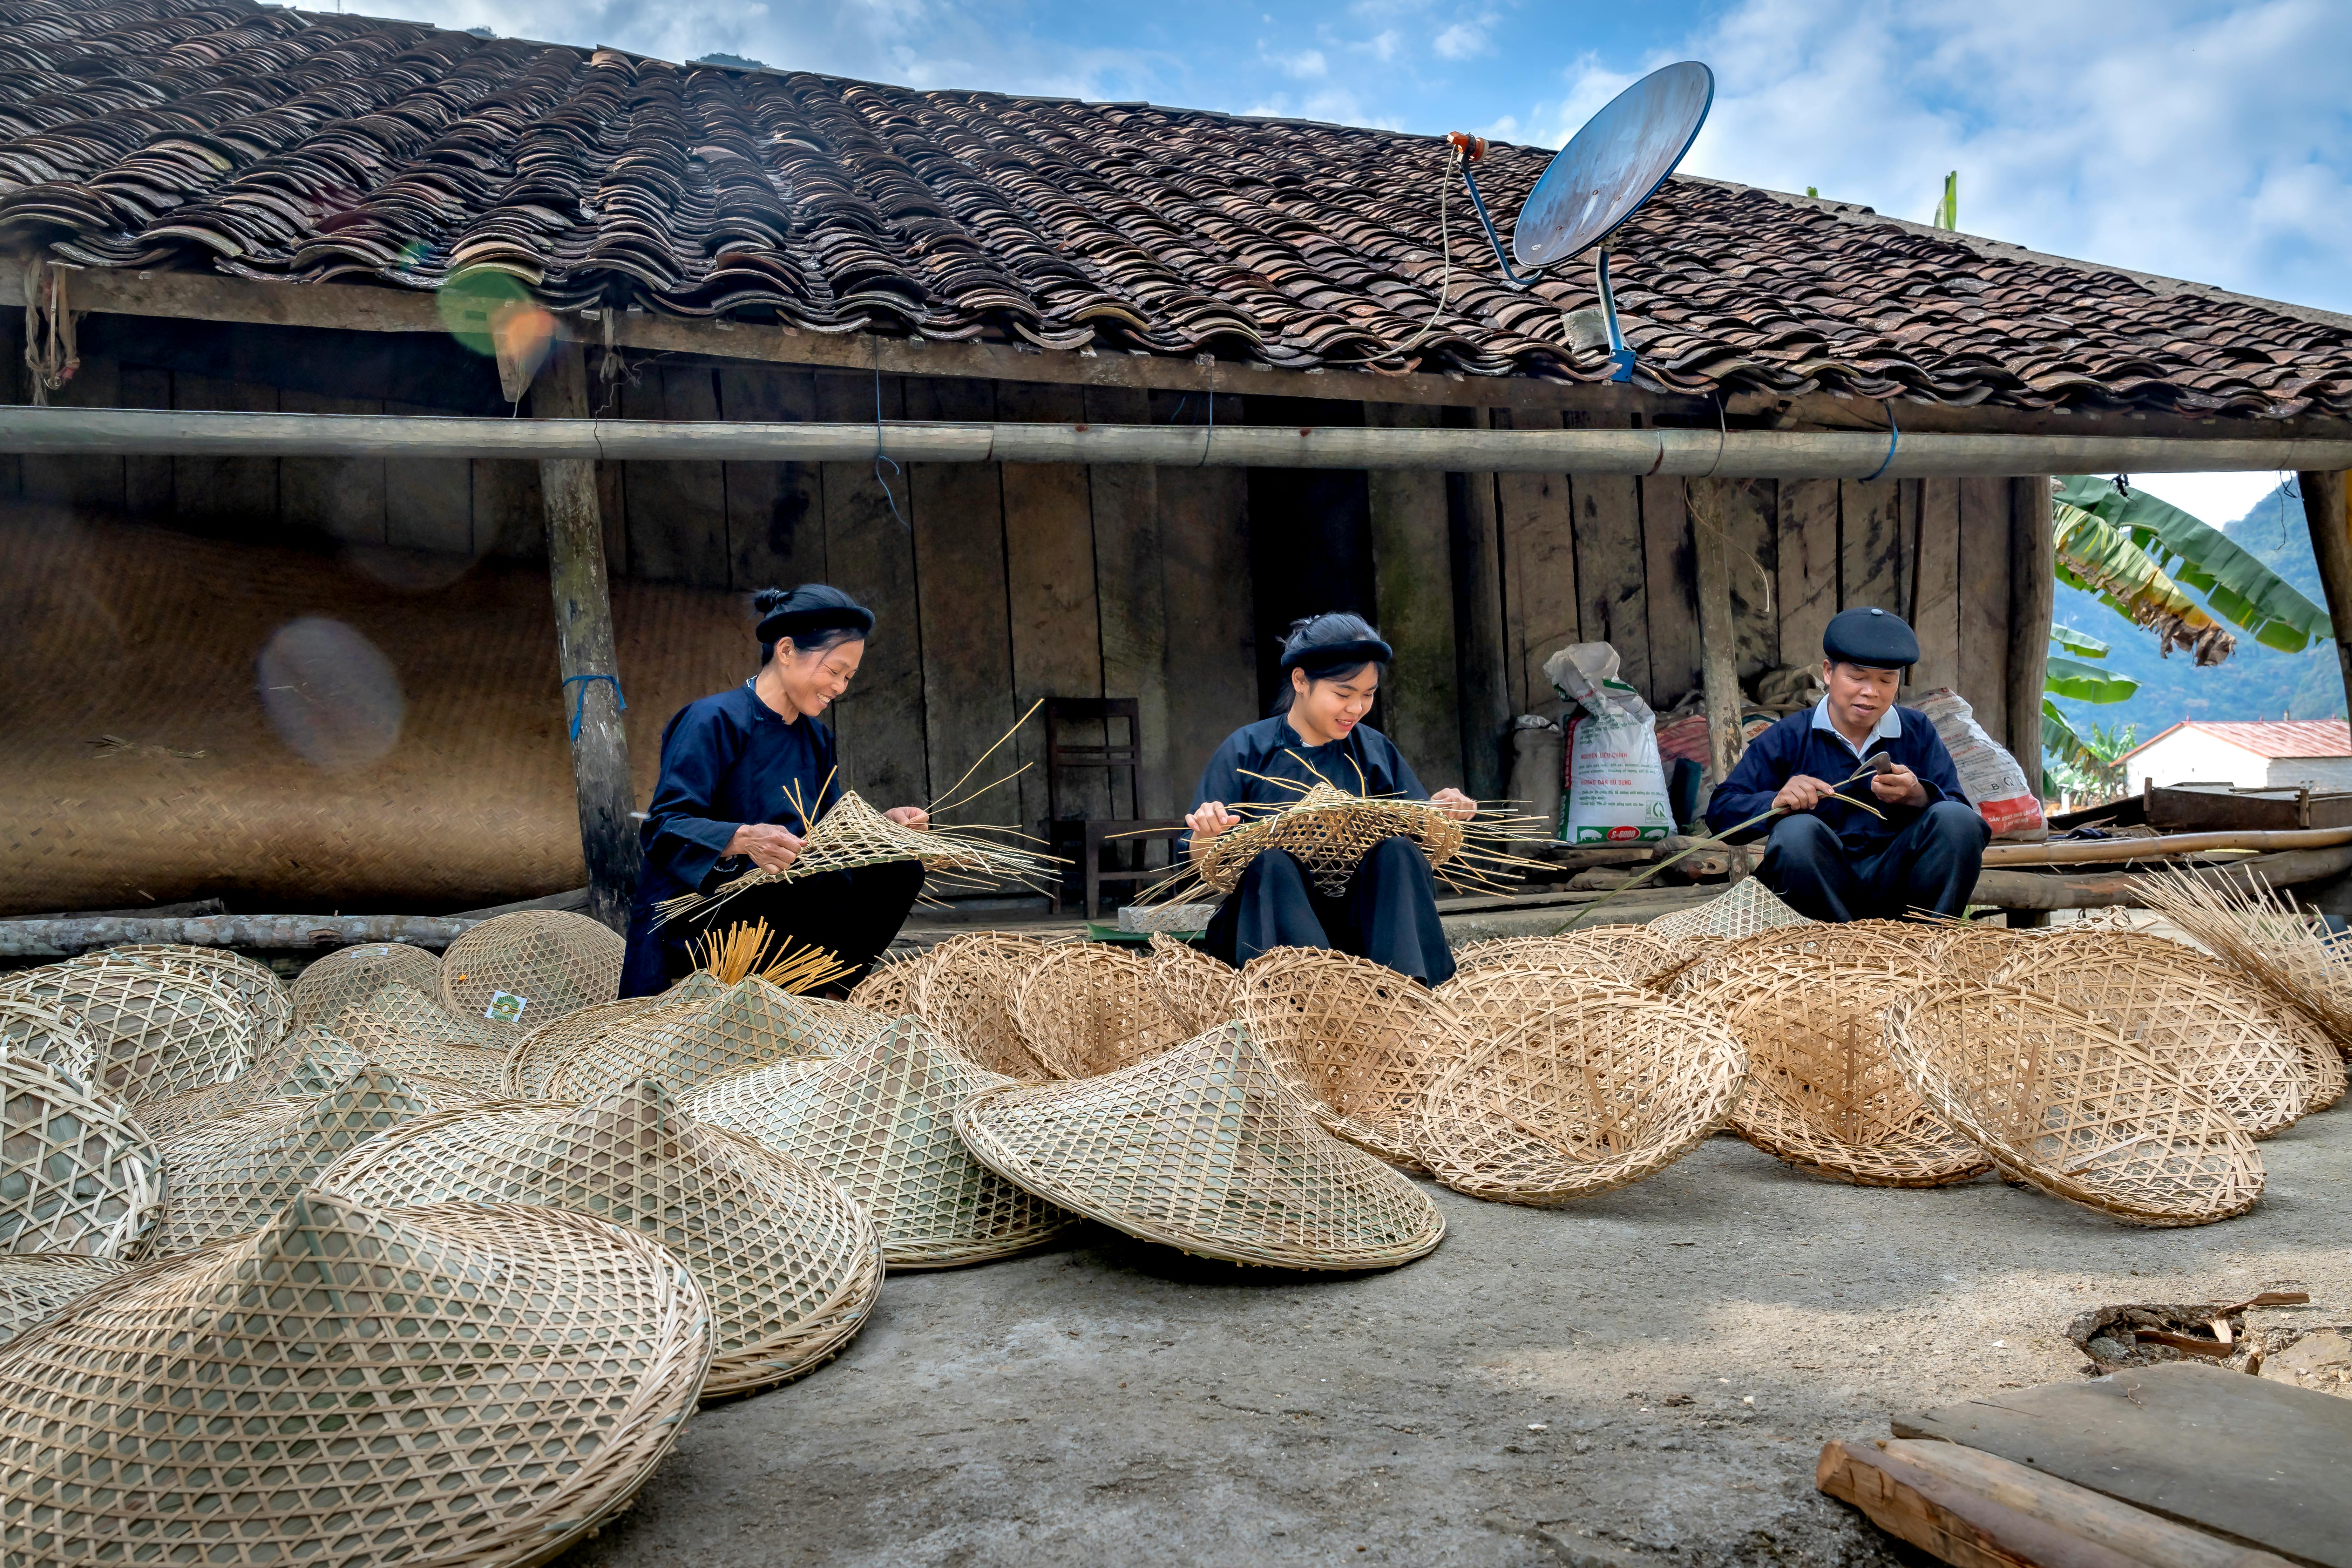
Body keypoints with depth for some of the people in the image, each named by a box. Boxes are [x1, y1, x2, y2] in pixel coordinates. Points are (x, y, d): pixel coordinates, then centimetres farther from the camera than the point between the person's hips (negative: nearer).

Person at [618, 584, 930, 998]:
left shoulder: (816, 738, 13)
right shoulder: (714, 720, -12)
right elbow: (663, 826, -20)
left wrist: (885, 822, -4)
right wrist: (743, 839, -38)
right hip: (693, 921, -8)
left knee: (900, 869, -7)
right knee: (823, 883, -32)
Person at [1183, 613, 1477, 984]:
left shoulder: (1375, 751, 9)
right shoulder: (1247, 750, -1)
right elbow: (1200, 866, -4)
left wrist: (1443, 814, -13)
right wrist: (1205, 834, -27)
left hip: (1358, 921, 3)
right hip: (1264, 928, -2)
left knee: (1398, 851, -23)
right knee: (1270, 861, -31)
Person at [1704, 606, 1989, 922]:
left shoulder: (1918, 732, 12)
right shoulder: (1787, 738, 5)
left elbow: (1961, 819, 1)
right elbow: (1721, 810, -2)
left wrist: (1919, 797, -21)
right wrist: (1776, 803, -23)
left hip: (1895, 880, 2)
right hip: (1824, 887, -2)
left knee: (1958, 820, -22)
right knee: (1795, 831, -32)